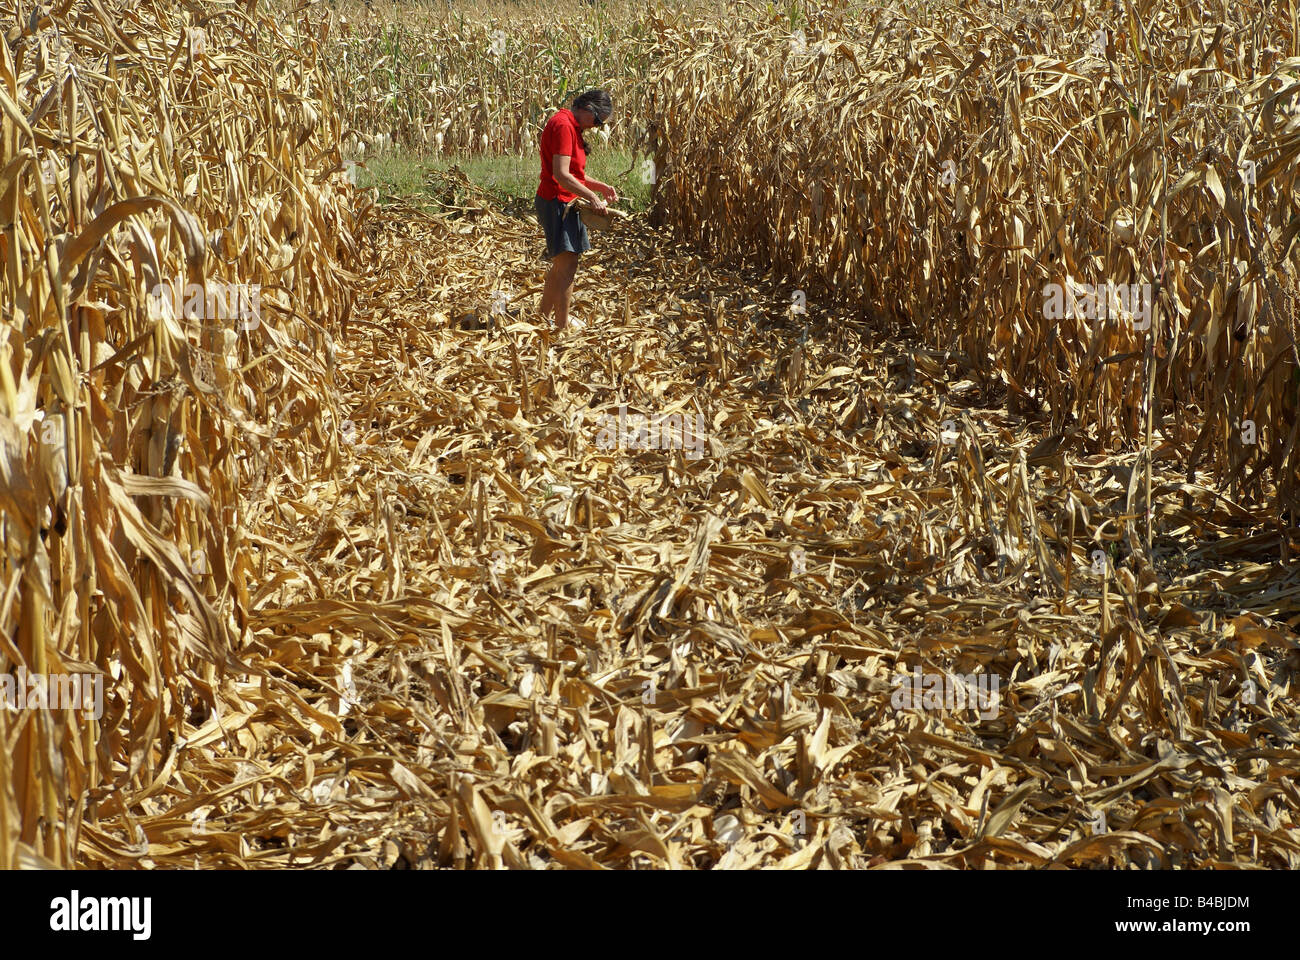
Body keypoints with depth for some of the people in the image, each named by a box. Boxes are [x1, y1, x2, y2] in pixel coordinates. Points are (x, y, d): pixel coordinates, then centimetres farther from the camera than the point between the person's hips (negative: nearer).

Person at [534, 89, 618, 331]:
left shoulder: (572, 127, 17)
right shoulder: (563, 125, -17)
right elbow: (561, 175, -24)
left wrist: (600, 186, 10)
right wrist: (592, 197, -20)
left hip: (566, 202, 11)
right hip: (557, 201, -11)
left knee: (561, 264, 17)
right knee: (567, 263, -12)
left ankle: (543, 316, 27)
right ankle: (562, 326, -11)